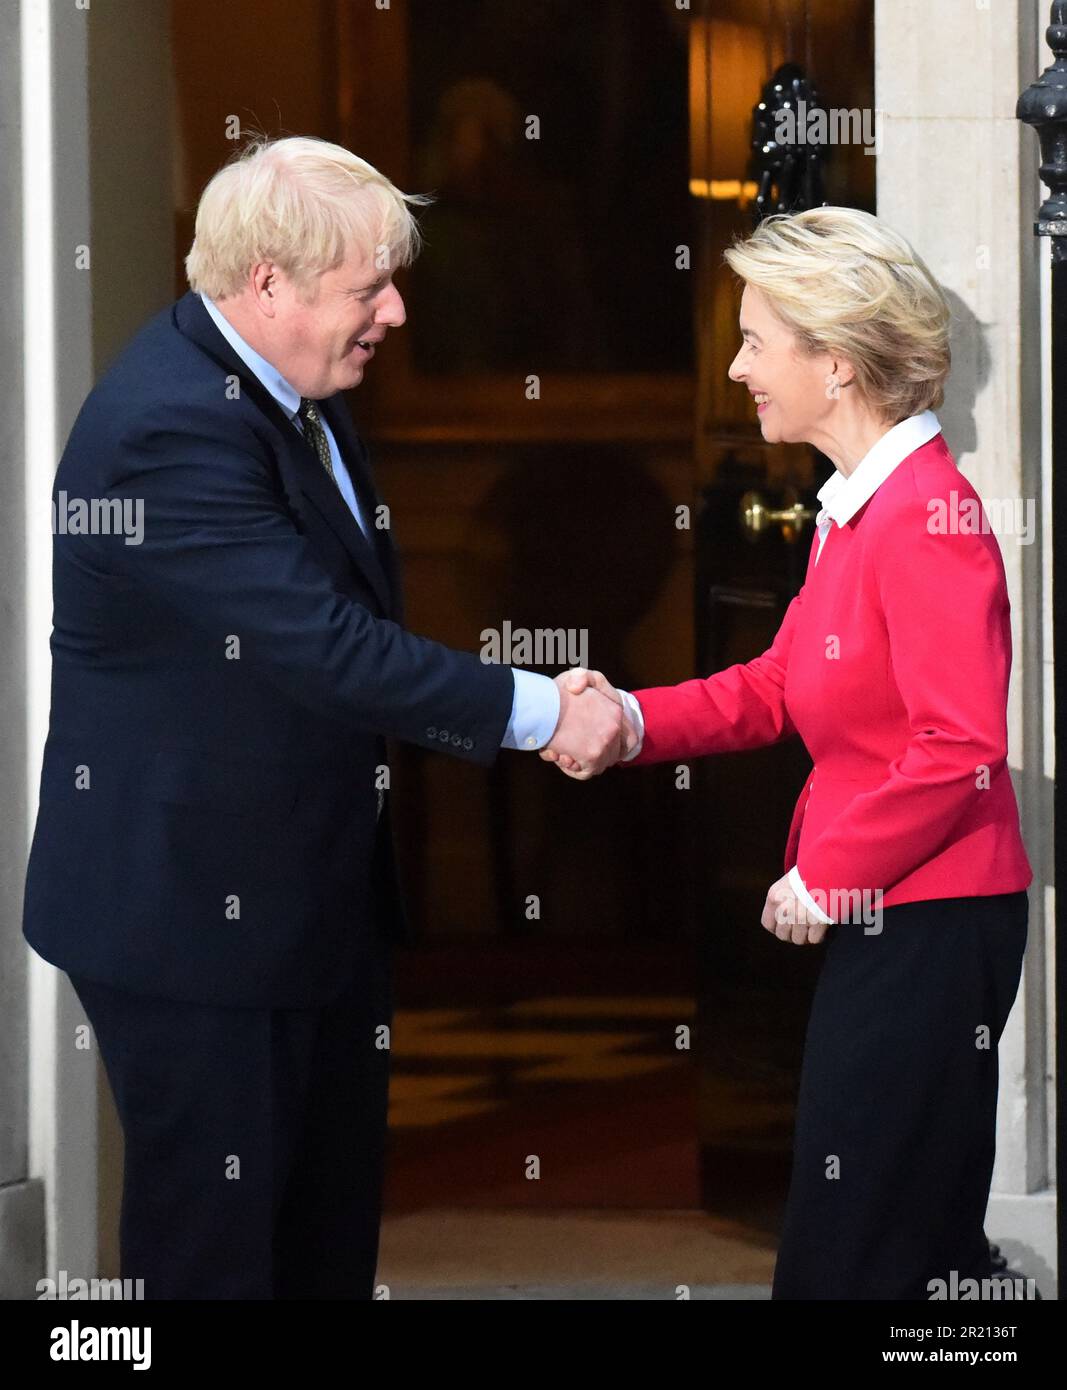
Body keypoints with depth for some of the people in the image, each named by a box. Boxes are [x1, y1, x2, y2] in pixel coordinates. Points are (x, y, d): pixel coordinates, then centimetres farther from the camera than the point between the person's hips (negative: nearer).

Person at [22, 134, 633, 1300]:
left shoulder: (284, 386, 6)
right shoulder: (170, 426, -26)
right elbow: (326, 646, -30)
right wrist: (535, 711, -25)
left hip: (316, 887, 10)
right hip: (195, 907, -10)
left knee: (334, 1220, 16)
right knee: (215, 1239, 0)